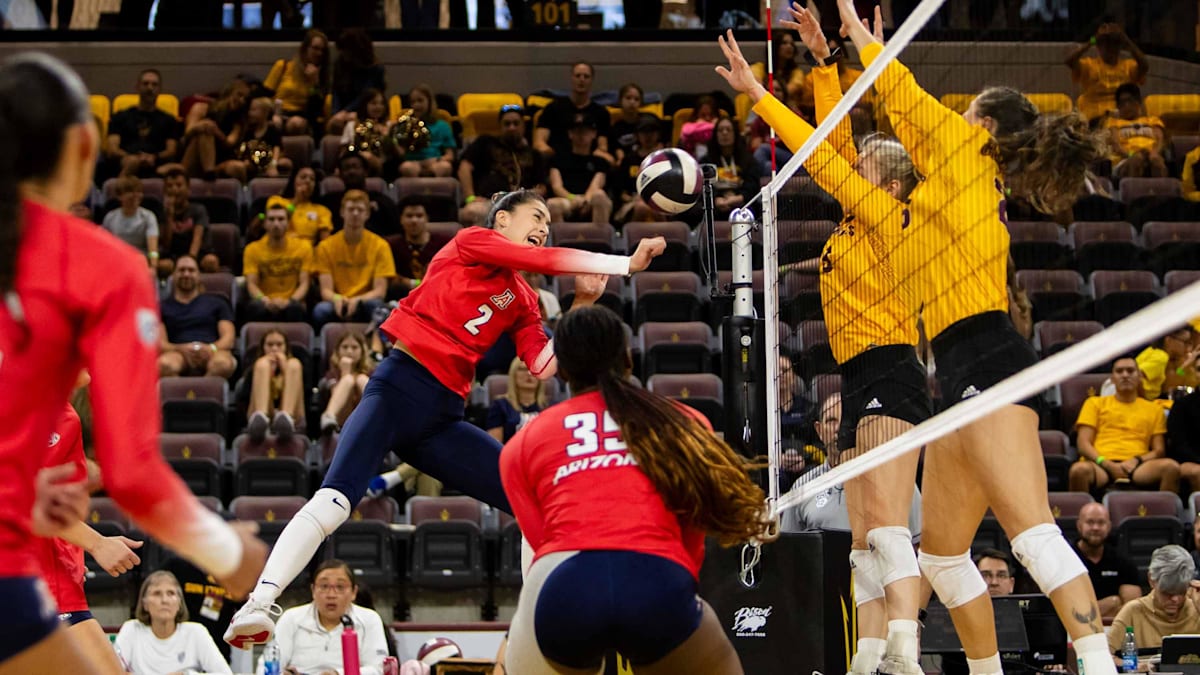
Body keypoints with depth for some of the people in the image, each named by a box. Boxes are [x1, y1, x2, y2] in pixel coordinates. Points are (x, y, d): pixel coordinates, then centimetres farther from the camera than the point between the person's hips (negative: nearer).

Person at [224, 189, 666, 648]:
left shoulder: (523, 302, 21)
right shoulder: (472, 242, 5)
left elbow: (543, 367, 7)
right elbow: (548, 261, -10)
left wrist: (582, 305, 5)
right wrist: (626, 264, -7)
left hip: (443, 416, 7)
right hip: (399, 388, -7)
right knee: (334, 500, -26)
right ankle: (258, 606, -34)